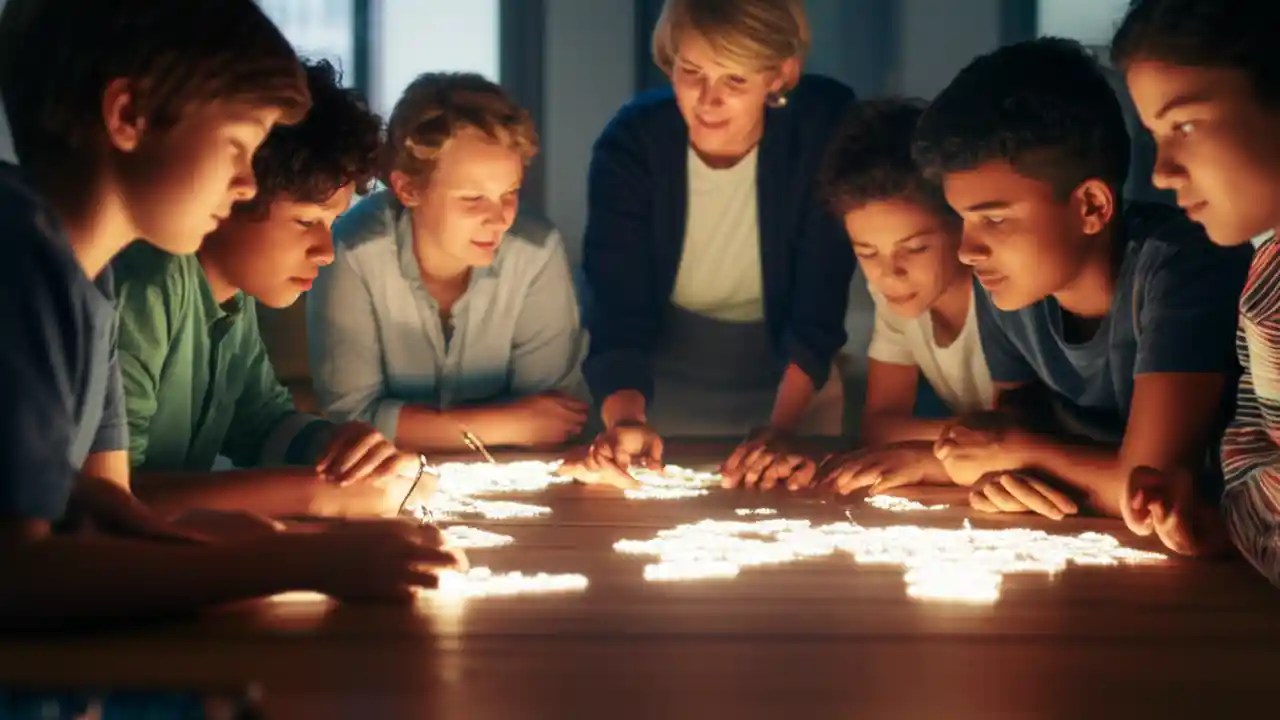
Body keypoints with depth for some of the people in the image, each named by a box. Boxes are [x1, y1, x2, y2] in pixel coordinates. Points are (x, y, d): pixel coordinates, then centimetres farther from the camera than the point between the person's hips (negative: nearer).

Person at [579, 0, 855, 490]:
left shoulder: (826, 129, -24)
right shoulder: (631, 143, -21)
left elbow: (820, 306, -23)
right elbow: (618, 313, -25)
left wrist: (779, 428, -35)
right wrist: (625, 421, -44)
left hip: (789, 381, 0)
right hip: (663, 386, 0)